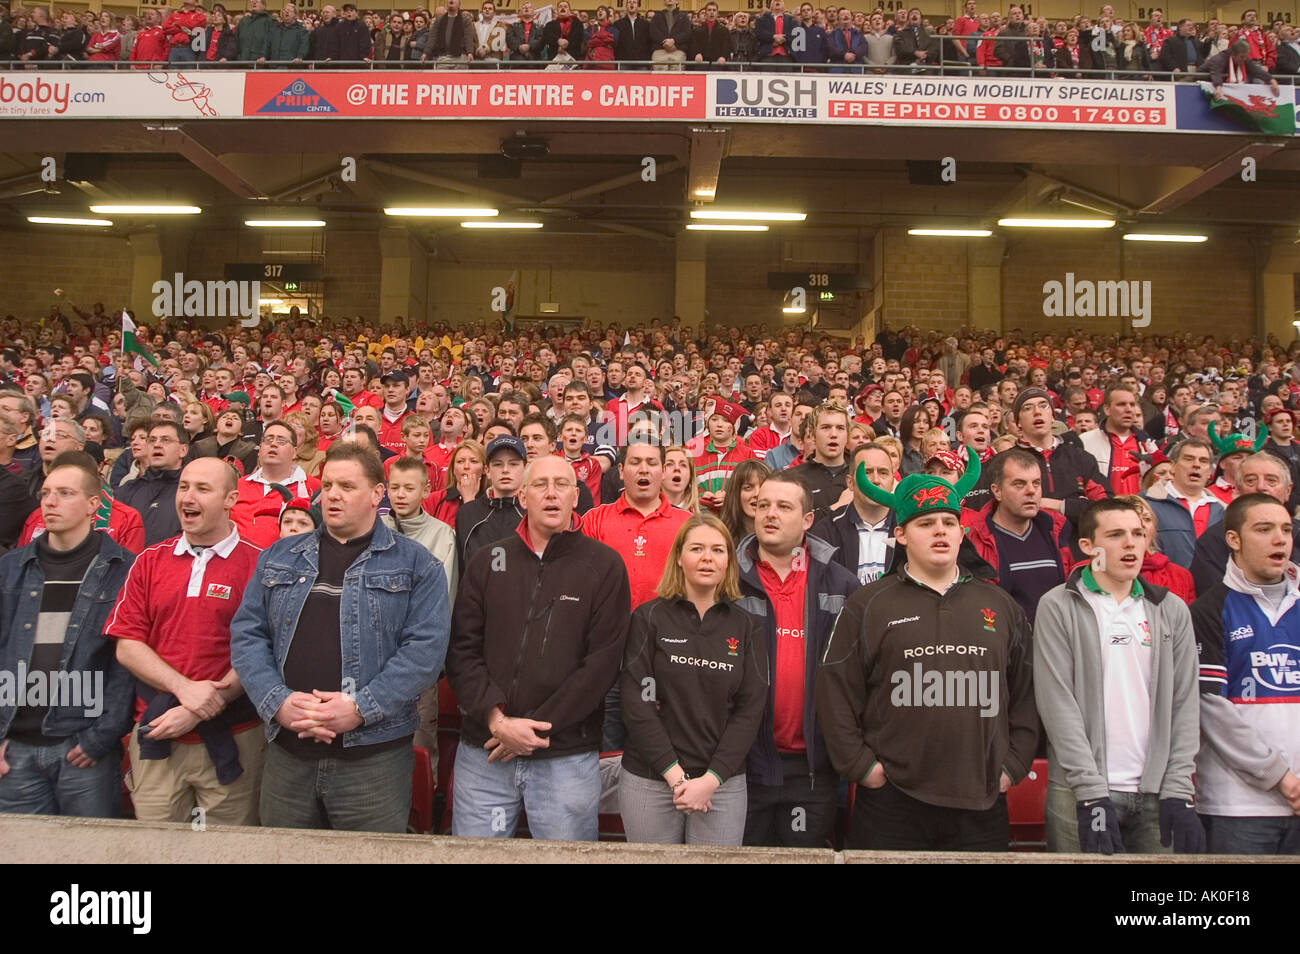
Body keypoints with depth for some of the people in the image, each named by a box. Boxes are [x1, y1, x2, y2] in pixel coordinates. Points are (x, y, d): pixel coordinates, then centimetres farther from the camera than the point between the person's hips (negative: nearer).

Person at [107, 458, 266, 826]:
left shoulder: (257, 565, -5)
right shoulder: (149, 562, 8)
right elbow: (126, 646, 3)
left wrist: (200, 711, -13)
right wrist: (184, 688, -12)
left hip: (230, 742, -3)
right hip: (156, 739, 3)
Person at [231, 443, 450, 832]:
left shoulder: (415, 564, 0)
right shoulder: (279, 557, 13)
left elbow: (426, 646, -9)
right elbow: (247, 633, 7)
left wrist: (361, 707, -18)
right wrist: (277, 700, -9)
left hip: (374, 755, -3)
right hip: (286, 754, 3)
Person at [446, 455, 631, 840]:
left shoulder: (604, 565, -1)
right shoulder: (486, 562, 7)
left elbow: (603, 660, -7)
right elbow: (462, 651, 2)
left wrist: (537, 726, -12)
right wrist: (497, 720, -12)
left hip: (567, 756, -2)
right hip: (482, 754, 2)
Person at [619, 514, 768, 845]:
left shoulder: (746, 628, 4)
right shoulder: (649, 618, -2)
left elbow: (750, 709, -1)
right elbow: (638, 702, -7)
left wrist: (711, 779, -10)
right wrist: (675, 774, -12)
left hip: (723, 784, 1)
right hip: (649, 780, -1)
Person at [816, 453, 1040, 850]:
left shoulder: (1000, 607, 11)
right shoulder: (868, 605, 1)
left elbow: (1026, 692, 13)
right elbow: (836, 689, -1)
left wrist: (1013, 765, 5)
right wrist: (861, 764, -6)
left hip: (982, 804, 3)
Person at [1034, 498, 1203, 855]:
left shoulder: (1172, 610, 9)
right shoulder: (1058, 608, -3)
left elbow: (1184, 704, 6)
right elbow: (1059, 705, -9)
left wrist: (1178, 790, -3)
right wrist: (1091, 791, -14)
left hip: (1156, 792, 3)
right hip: (1079, 792, -3)